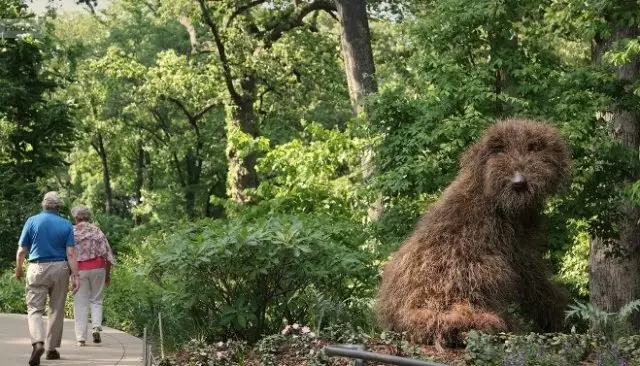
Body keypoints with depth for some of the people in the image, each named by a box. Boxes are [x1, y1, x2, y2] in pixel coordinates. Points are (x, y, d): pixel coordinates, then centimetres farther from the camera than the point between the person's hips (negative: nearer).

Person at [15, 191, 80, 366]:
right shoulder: (66, 225, 1)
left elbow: (21, 251, -1)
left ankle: (38, 342, -24)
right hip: (60, 268, 2)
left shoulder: (32, 221, -2)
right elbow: (70, 254, -6)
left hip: (37, 269, -2)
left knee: (34, 308, -1)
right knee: (57, 310, 12)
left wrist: (18, 269, 15)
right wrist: (75, 276, -4)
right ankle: (52, 348, 17)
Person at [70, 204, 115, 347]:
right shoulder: (97, 231, 4)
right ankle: (96, 326, -7)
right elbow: (107, 254, 2)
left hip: (78, 269, -1)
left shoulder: (71, 232, -2)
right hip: (97, 268, 2)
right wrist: (108, 274, 10)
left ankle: (81, 338, 2)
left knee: (80, 303, 4)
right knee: (96, 300, 16)